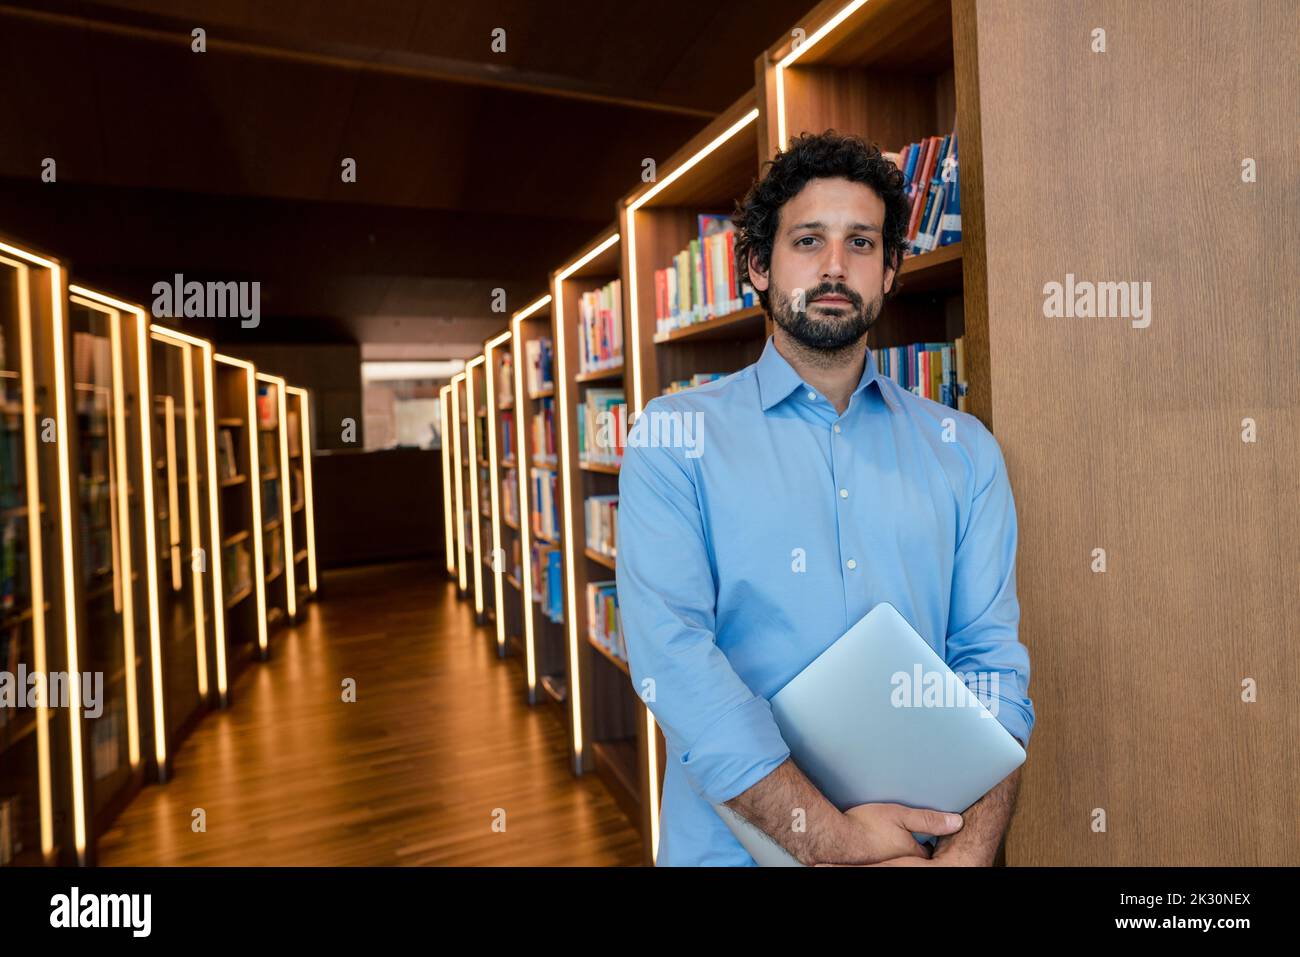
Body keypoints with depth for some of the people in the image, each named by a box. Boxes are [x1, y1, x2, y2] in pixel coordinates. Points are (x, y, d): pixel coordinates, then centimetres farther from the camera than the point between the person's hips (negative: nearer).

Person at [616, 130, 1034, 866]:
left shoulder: (964, 450, 2)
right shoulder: (676, 436, -8)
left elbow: (990, 654, -4)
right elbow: (672, 654, -17)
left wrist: (972, 846, -18)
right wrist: (827, 838, -22)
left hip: (923, 840, 3)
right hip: (740, 842, -2)